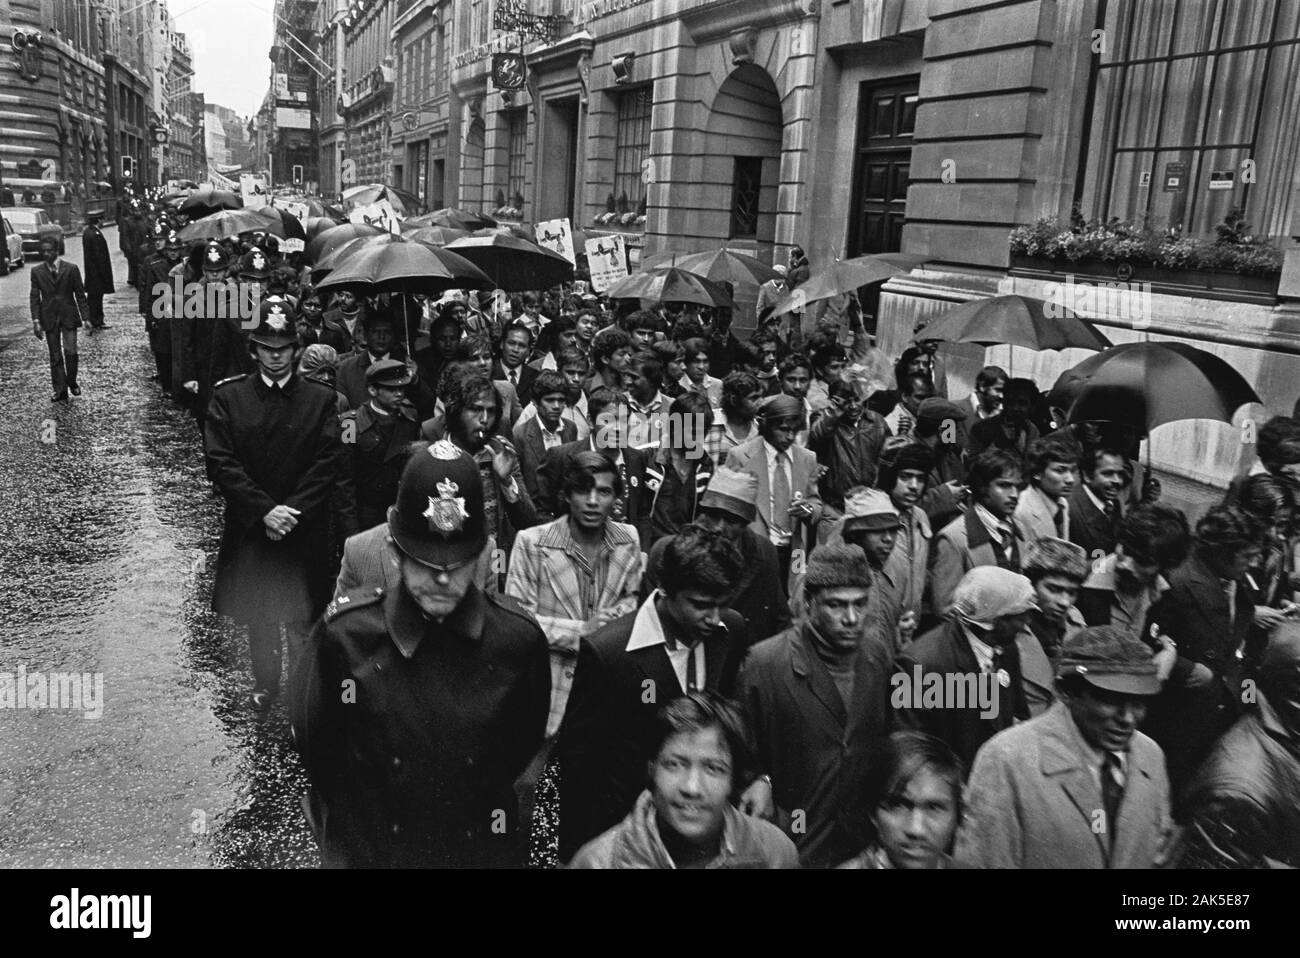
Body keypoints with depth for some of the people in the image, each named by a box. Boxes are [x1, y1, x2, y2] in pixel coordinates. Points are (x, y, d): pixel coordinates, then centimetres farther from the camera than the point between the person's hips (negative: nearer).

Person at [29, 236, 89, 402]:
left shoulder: (71, 269, -2)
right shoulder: (36, 271, 3)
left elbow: (80, 294, 2)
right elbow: (35, 297, 3)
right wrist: (36, 321, -4)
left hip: (69, 317, -2)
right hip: (49, 319, 2)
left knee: (71, 352, -11)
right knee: (55, 357, 5)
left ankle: (72, 382, 15)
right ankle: (60, 391, 12)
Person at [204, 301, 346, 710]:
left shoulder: (321, 399, -2)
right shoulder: (228, 396, -1)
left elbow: (328, 463, -7)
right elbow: (220, 462, -7)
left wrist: (291, 511, -15)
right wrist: (264, 512, -15)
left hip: (305, 529, -1)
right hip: (249, 526, 1)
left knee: (302, 617, 5)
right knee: (257, 617, 16)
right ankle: (265, 684, 36)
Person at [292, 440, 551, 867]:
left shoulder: (519, 638, -15)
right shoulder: (344, 631, -17)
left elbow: (522, 748, 1)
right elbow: (314, 743, -3)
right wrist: (354, 831, 4)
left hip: (483, 850, 1)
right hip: (364, 850, 0)